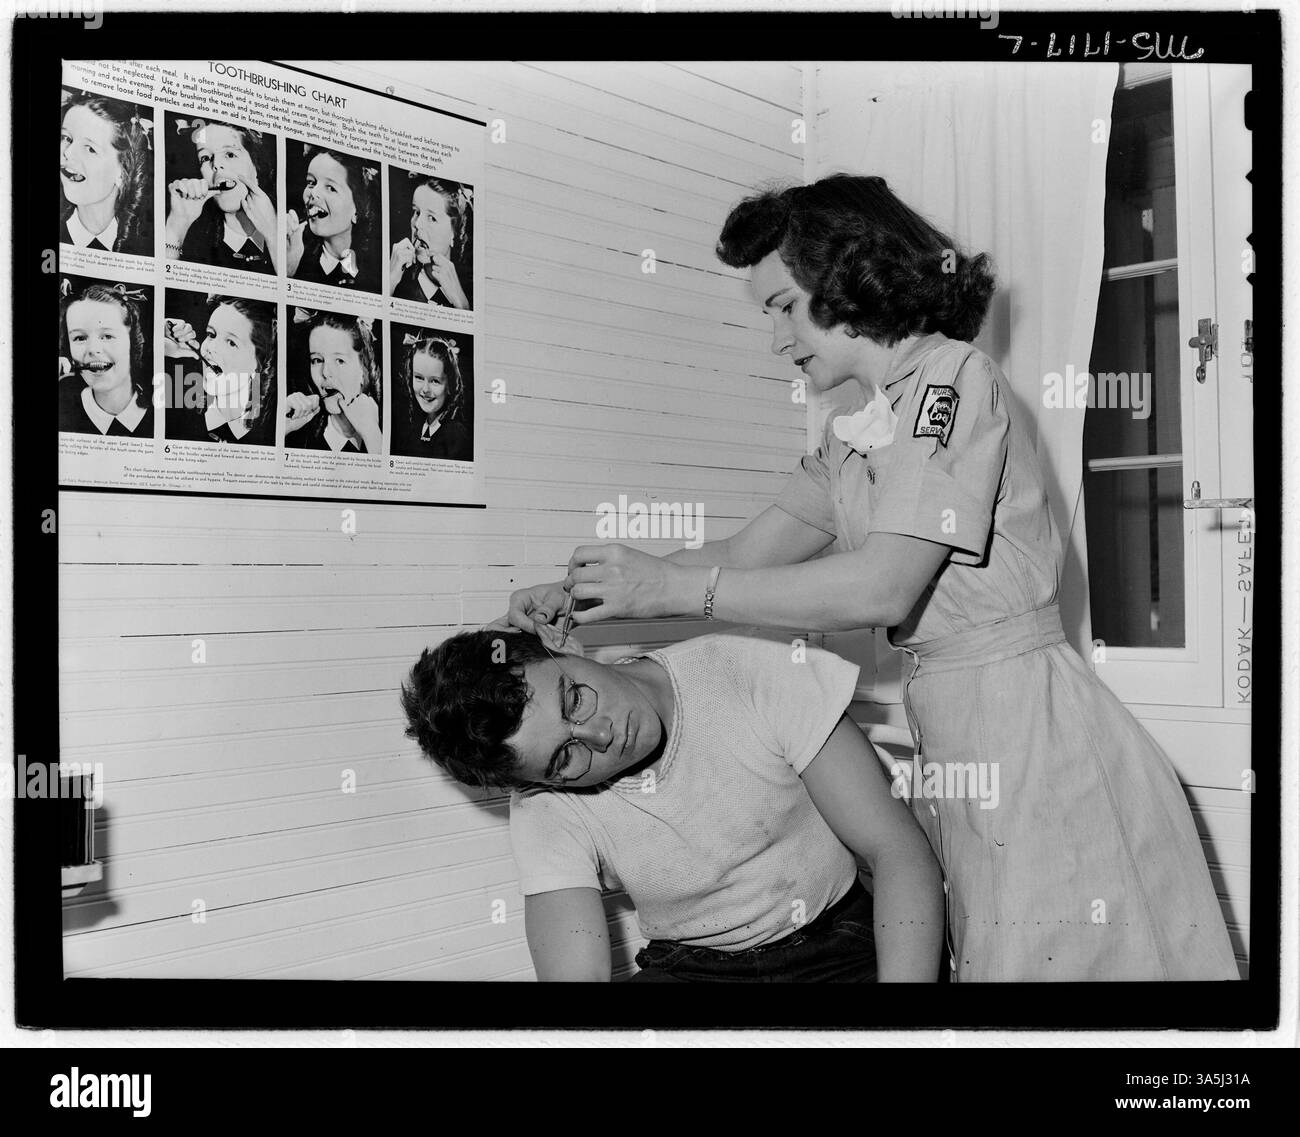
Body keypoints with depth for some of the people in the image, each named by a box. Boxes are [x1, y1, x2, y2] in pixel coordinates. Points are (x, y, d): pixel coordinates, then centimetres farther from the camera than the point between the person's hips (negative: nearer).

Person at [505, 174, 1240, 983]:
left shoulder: (952, 377, -12)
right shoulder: (855, 436, 15)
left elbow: (882, 588, -20)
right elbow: (747, 552, 11)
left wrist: (674, 588, -18)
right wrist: (584, 595, 1)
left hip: (1024, 725, -8)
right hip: (953, 734, 8)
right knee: (986, 955, 13)